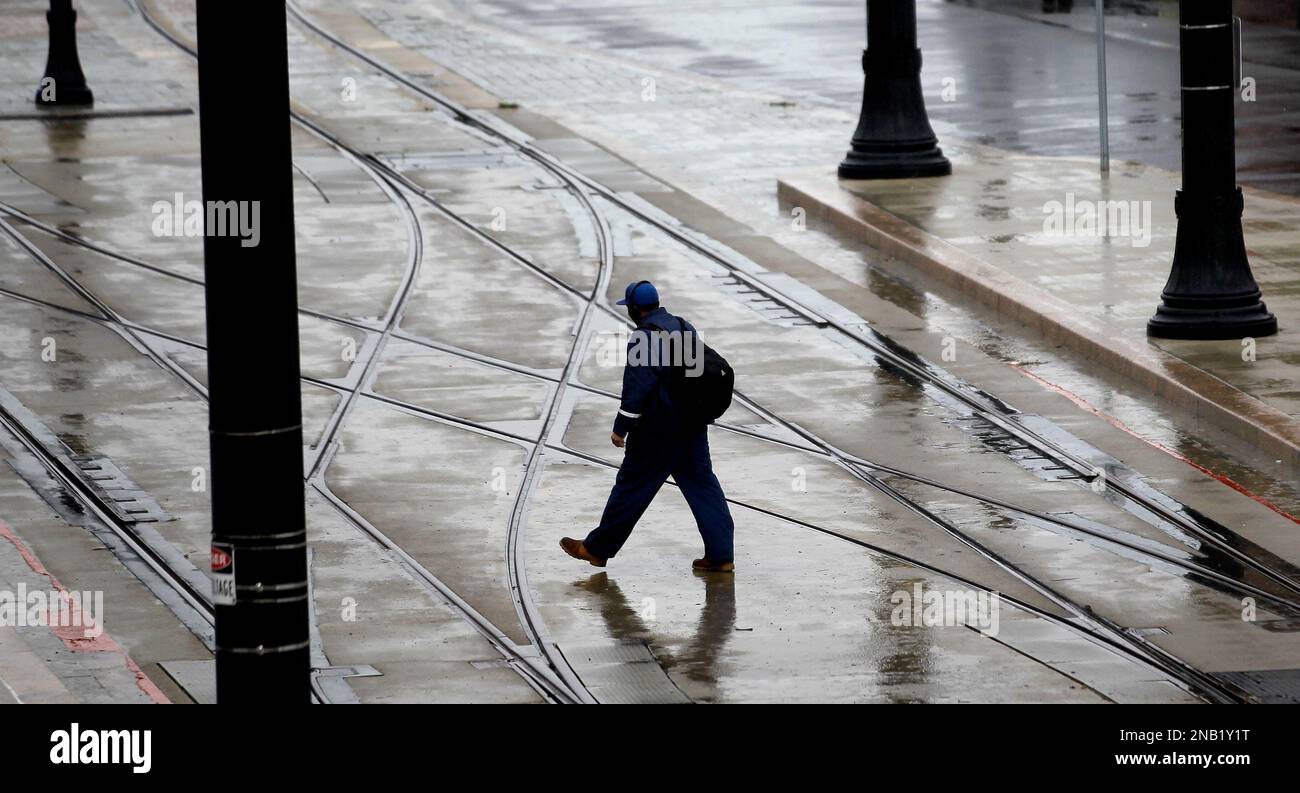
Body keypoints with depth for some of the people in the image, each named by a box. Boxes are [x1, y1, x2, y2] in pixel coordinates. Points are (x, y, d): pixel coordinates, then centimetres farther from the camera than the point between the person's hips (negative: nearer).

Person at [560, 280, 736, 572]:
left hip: (657, 430, -7)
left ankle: (597, 548, 15)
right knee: (702, 484, 8)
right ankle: (721, 555, 2)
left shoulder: (644, 337, -17)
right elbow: (701, 372, 15)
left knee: (631, 486, 4)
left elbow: (636, 386, -21)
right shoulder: (686, 329, 9)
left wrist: (621, 427, -15)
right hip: (693, 426, 7)